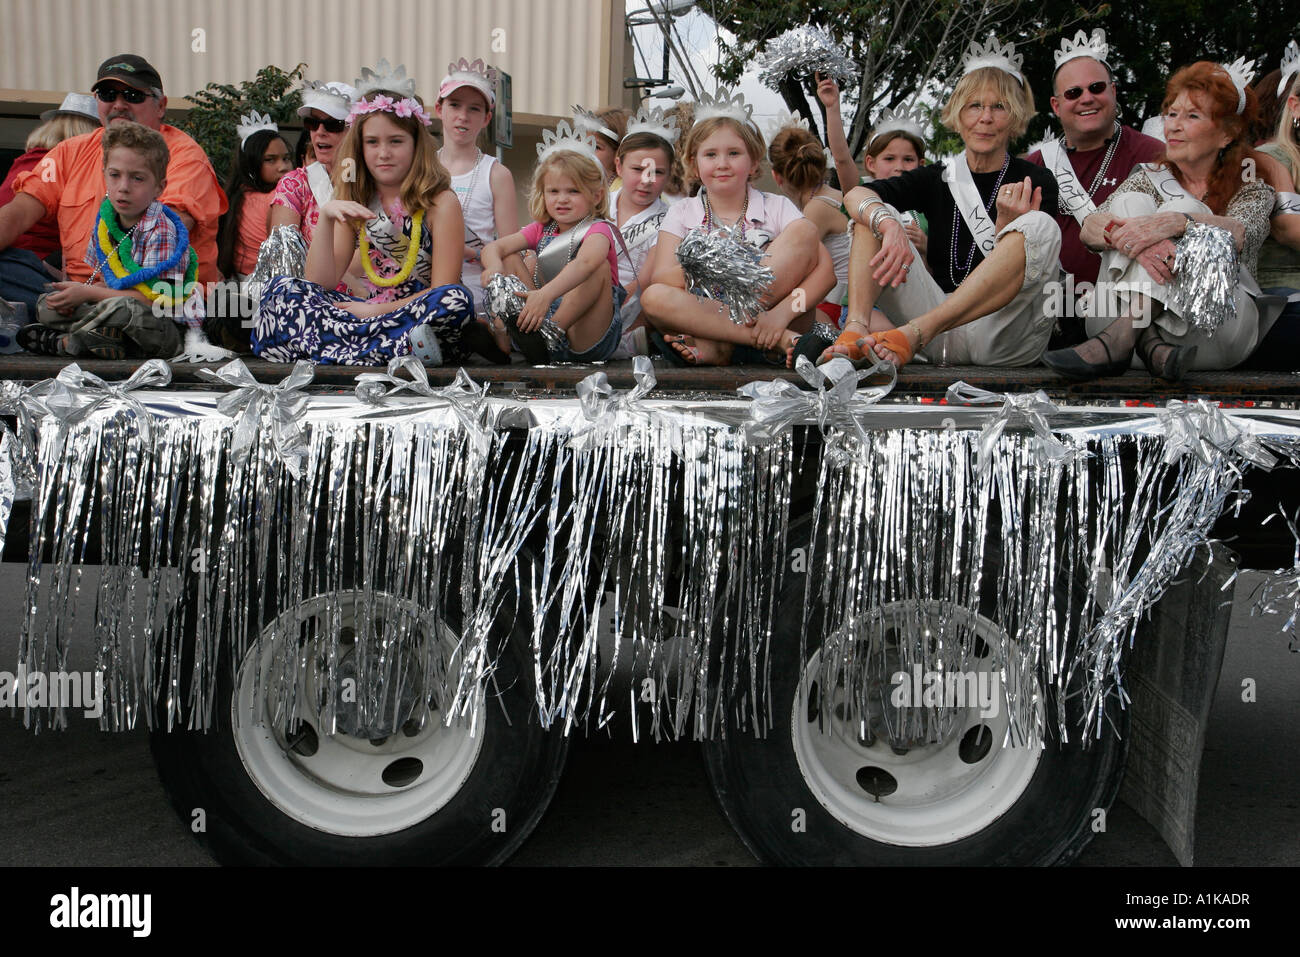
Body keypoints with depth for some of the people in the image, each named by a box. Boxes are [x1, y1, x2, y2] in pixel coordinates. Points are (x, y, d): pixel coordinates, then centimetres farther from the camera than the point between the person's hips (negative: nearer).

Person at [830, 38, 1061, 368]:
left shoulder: (1034, 182, 5)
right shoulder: (937, 179, 12)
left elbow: (1019, 268, -4)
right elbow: (855, 195, -6)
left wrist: (1007, 226, -21)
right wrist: (889, 225, -26)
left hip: (1007, 340, -2)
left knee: (1040, 226, -27)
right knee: (874, 216, -4)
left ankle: (913, 333, -37)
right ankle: (855, 329, -29)